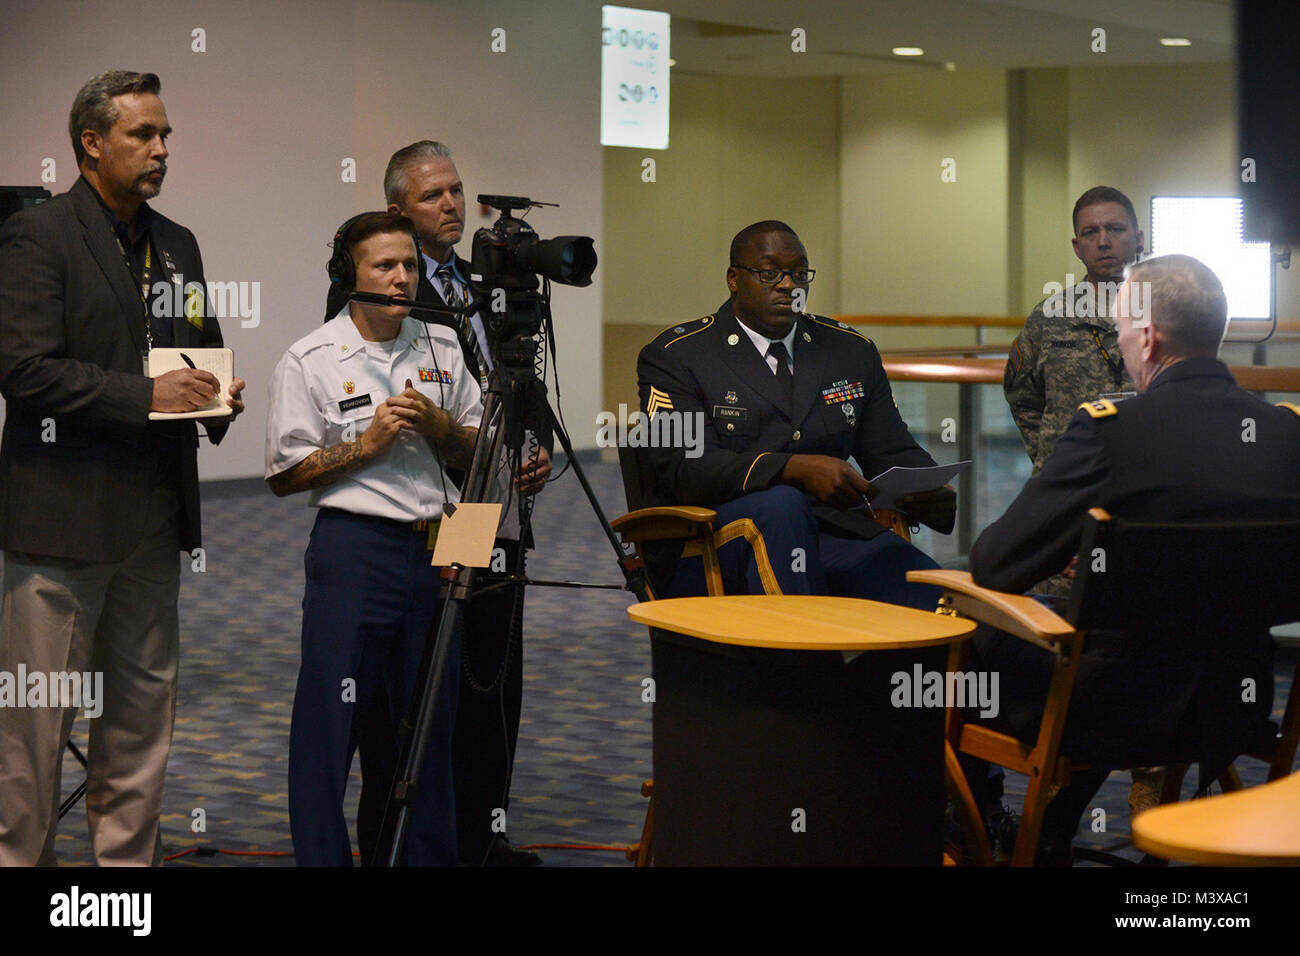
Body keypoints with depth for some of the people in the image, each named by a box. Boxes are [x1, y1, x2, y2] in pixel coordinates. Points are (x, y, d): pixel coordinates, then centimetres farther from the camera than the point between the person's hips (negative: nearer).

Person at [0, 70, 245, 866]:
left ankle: (131, 857, 20)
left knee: (143, 717, 12)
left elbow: (203, 348, 25)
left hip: (154, 517, 7)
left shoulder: (178, 245, 16)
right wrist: (144, 393, -20)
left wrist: (217, 397, 3)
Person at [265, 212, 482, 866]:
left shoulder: (442, 349, 10)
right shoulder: (310, 361, -3)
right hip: (352, 549, -4)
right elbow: (284, 475, -4)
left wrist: (439, 427, -5)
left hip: (437, 548, 4)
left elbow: (476, 453, 15)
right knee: (332, 720, -3)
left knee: (432, 719, 11)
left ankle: (431, 855, 21)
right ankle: (321, 855, 6)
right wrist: (365, 444, -13)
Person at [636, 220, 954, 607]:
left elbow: (893, 452, 16)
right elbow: (685, 469, -12)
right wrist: (796, 470, -27)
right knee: (781, 505, -38)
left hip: (833, 533, 3)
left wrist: (935, 496, -9)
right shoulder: (676, 355, 3)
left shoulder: (851, 350, 19)